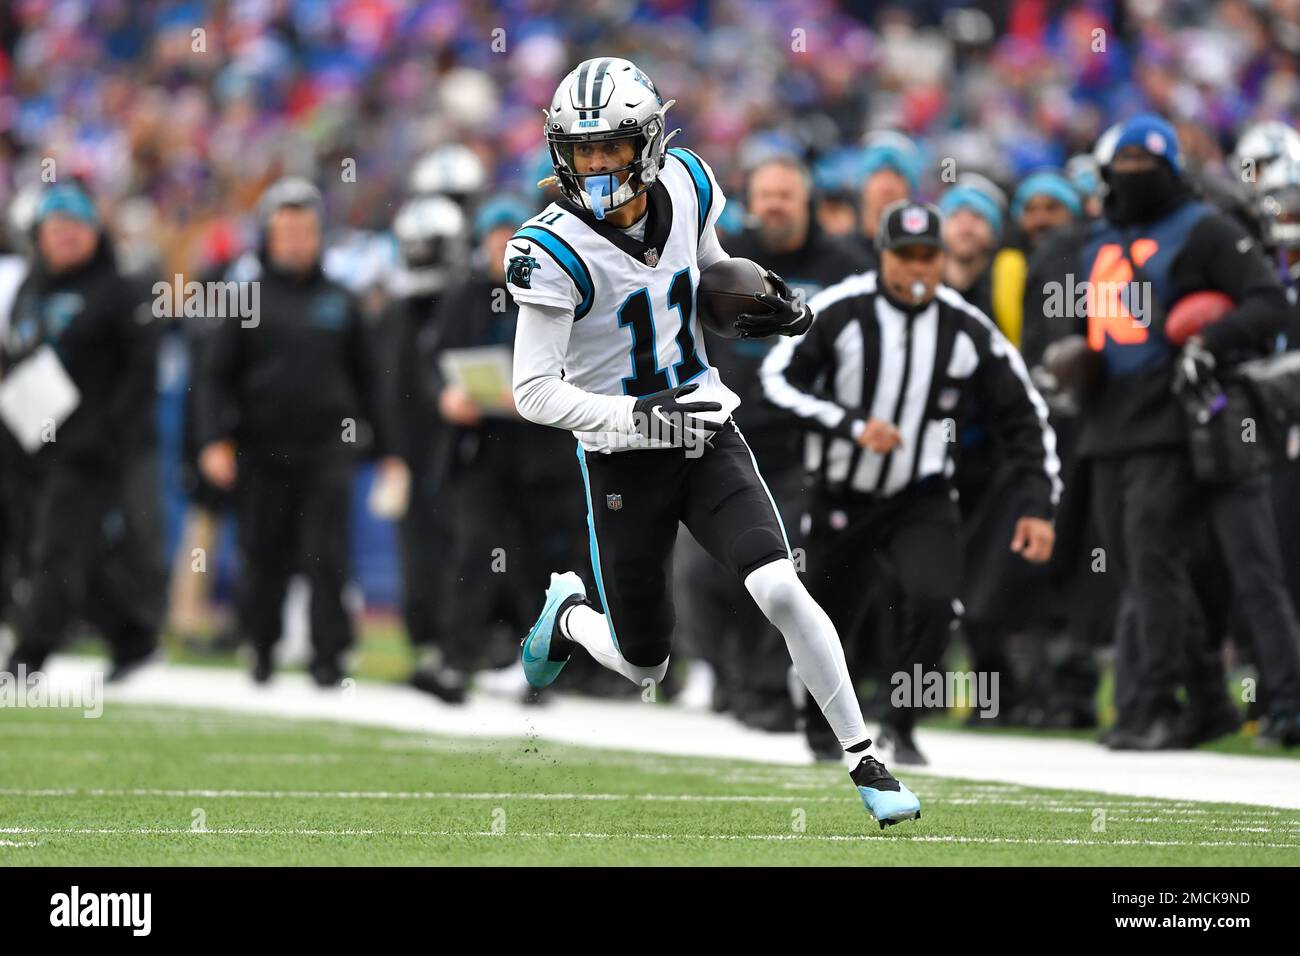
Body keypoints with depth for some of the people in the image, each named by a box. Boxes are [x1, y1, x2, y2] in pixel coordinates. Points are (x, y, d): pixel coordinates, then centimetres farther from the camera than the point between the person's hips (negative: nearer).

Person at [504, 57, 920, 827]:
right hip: (623, 466, -3)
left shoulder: (685, 187, -5)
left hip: (710, 439, 3)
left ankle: (864, 760, -9)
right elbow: (534, 393, -18)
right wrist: (637, 416, -29)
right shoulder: (555, 251, -19)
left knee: (780, 590, -20)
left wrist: (772, 310, -1)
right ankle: (569, 613, 44)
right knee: (644, 667, 8)